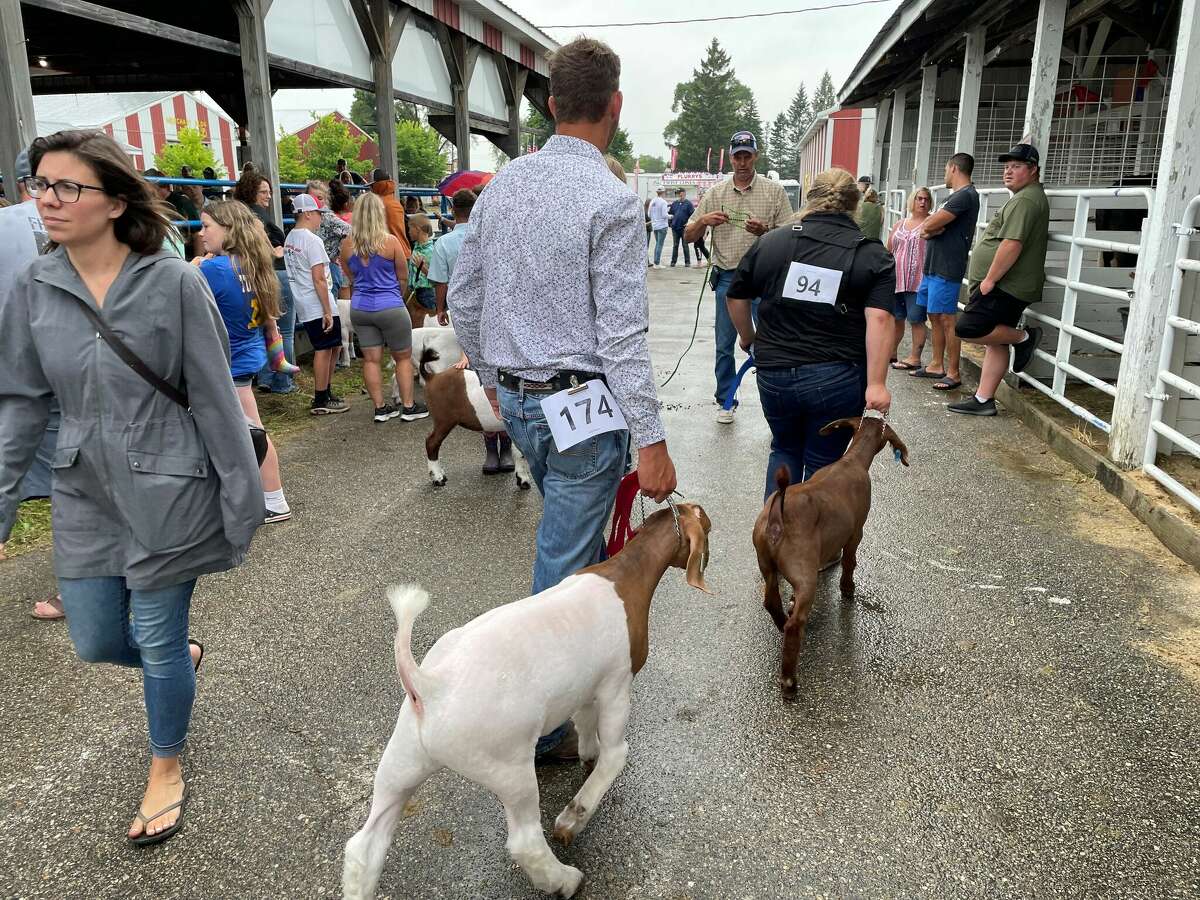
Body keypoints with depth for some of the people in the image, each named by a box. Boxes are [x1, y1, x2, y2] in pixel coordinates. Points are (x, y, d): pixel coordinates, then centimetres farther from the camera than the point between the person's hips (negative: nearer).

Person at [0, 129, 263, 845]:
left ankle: (167, 769, 34)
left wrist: (242, 500, -10)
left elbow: (216, 399, -11)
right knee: (96, 642, 15)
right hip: (85, 495, 5)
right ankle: (181, 659, 49)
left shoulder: (174, 282, -14)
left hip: (167, 492, -4)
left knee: (158, 645, 8)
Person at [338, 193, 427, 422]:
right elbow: (403, 277, -1)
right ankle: (408, 407, 12)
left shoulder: (347, 245, -1)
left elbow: (350, 279, 12)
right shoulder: (390, 241, -11)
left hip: (359, 308, 4)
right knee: (403, 358, 9)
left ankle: (380, 408, 14)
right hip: (390, 308, -4)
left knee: (371, 359, 9)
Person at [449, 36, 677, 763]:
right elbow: (623, 336, -20)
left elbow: (464, 301, 11)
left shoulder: (503, 184, 5)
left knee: (579, 528, 27)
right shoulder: (612, 199, -16)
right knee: (564, 563, 3)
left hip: (517, 398, 8)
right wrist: (652, 441, -15)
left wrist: (491, 376, 24)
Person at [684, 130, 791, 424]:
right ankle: (726, 401, 21)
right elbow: (689, 236, 7)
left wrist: (764, 230, -19)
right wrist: (704, 221, -14)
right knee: (725, 345, 8)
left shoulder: (774, 190, 3)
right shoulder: (715, 192, 8)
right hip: (727, 278, 2)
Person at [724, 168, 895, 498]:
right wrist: (876, 383, -15)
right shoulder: (873, 256, -2)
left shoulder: (769, 243, 5)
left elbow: (736, 298, 12)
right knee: (822, 464, 11)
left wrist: (749, 338, 28)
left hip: (774, 372, 3)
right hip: (837, 380, -2)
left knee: (785, 450, 23)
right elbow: (878, 320, -13)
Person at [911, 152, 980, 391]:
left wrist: (930, 226, 3)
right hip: (933, 266, 10)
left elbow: (929, 225, -18)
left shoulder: (965, 195, -13)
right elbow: (925, 230, 13)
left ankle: (953, 374, -4)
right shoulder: (956, 196, 19)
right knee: (935, 317, 14)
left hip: (947, 270, -10)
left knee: (946, 319, -8)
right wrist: (933, 227, -8)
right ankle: (936, 365, 23)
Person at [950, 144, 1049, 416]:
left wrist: (989, 279, -20)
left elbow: (1012, 244, -24)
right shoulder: (1030, 196, 21)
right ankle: (983, 400, 9)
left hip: (1004, 287, -11)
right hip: (1006, 286, 11)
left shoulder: (1026, 200, -14)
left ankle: (1024, 337, 0)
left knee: (968, 330, -17)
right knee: (995, 341, 8)